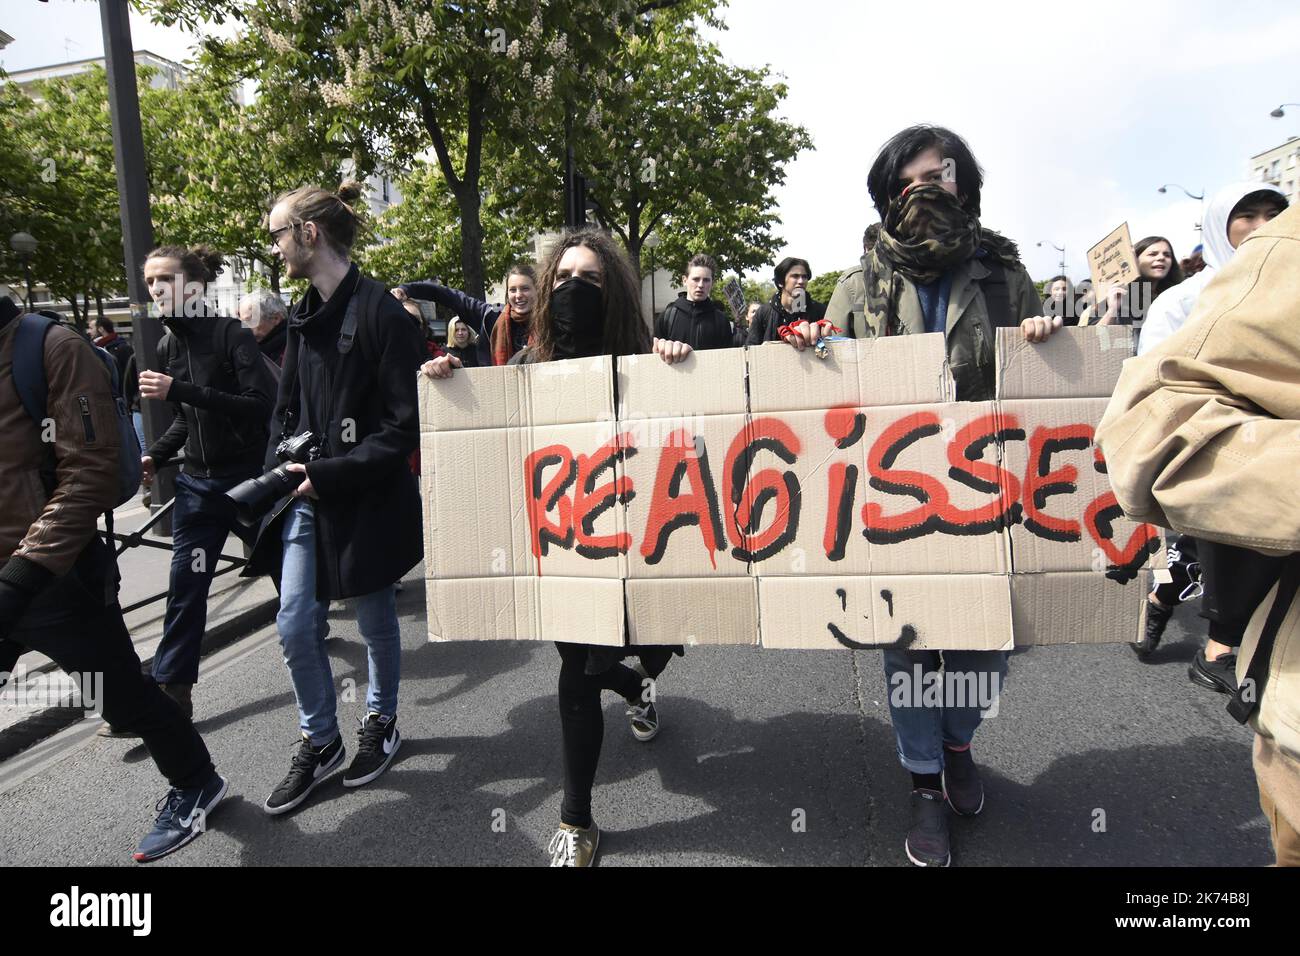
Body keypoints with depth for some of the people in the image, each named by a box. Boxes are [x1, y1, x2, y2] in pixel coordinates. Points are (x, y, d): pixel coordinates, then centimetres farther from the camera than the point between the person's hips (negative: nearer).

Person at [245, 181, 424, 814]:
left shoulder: (380, 312, -15)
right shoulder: (303, 316, 9)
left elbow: (404, 424, -18)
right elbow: (287, 405, 15)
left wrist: (331, 474, -20)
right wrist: (279, 467, -1)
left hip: (367, 497, -6)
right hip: (307, 498, 6)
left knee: (375, 620, 12)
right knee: (295, 626, 7)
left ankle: (381, 722, 37)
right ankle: (319, 743, 27)